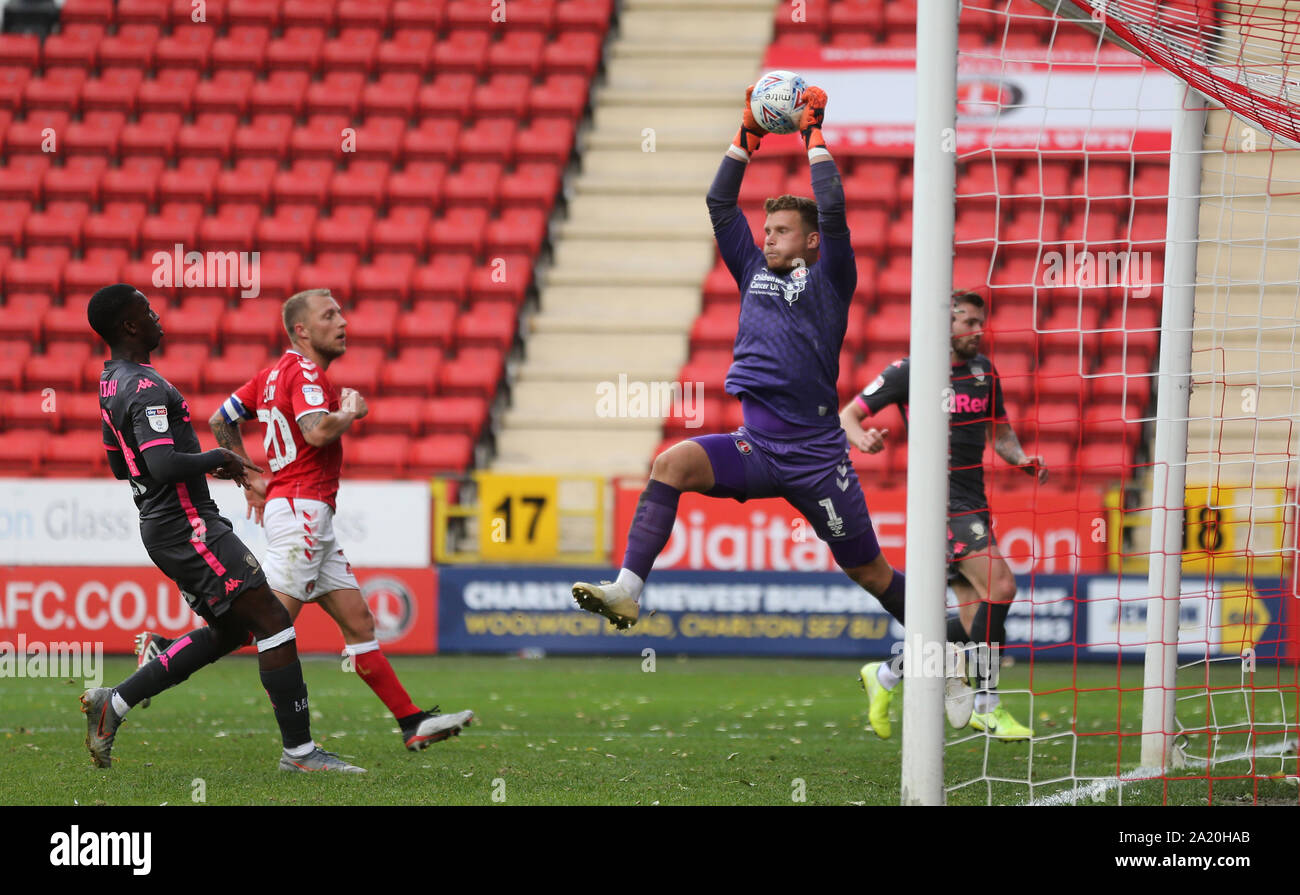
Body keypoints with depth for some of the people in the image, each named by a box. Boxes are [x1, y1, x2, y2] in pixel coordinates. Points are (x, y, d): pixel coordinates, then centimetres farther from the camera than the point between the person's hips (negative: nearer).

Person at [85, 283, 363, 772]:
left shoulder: (112, 382, 13)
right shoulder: (146, 389, -19)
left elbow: (121, 465, 24)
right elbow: (163, 465, -30)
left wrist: (208, 467, 19)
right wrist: (217, 458, -12)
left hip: (160, 525, 10)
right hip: (189, 526, -10)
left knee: (229, 631, 18)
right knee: (272, 622, -10)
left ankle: (112, 703, 16)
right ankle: (298, 750, -9)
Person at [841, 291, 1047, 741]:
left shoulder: (983, 370, 13)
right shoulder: (908, 371, -4)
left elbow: (1000, 432, 22)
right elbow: (846, 416, 0)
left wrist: (1022, 459, 1)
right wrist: (861, 438, -23)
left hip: (973, 503, 7)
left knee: (976, 622, 5)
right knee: (1000, 586, -21)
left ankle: (885, 675, 21)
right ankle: (988, 705, -14)